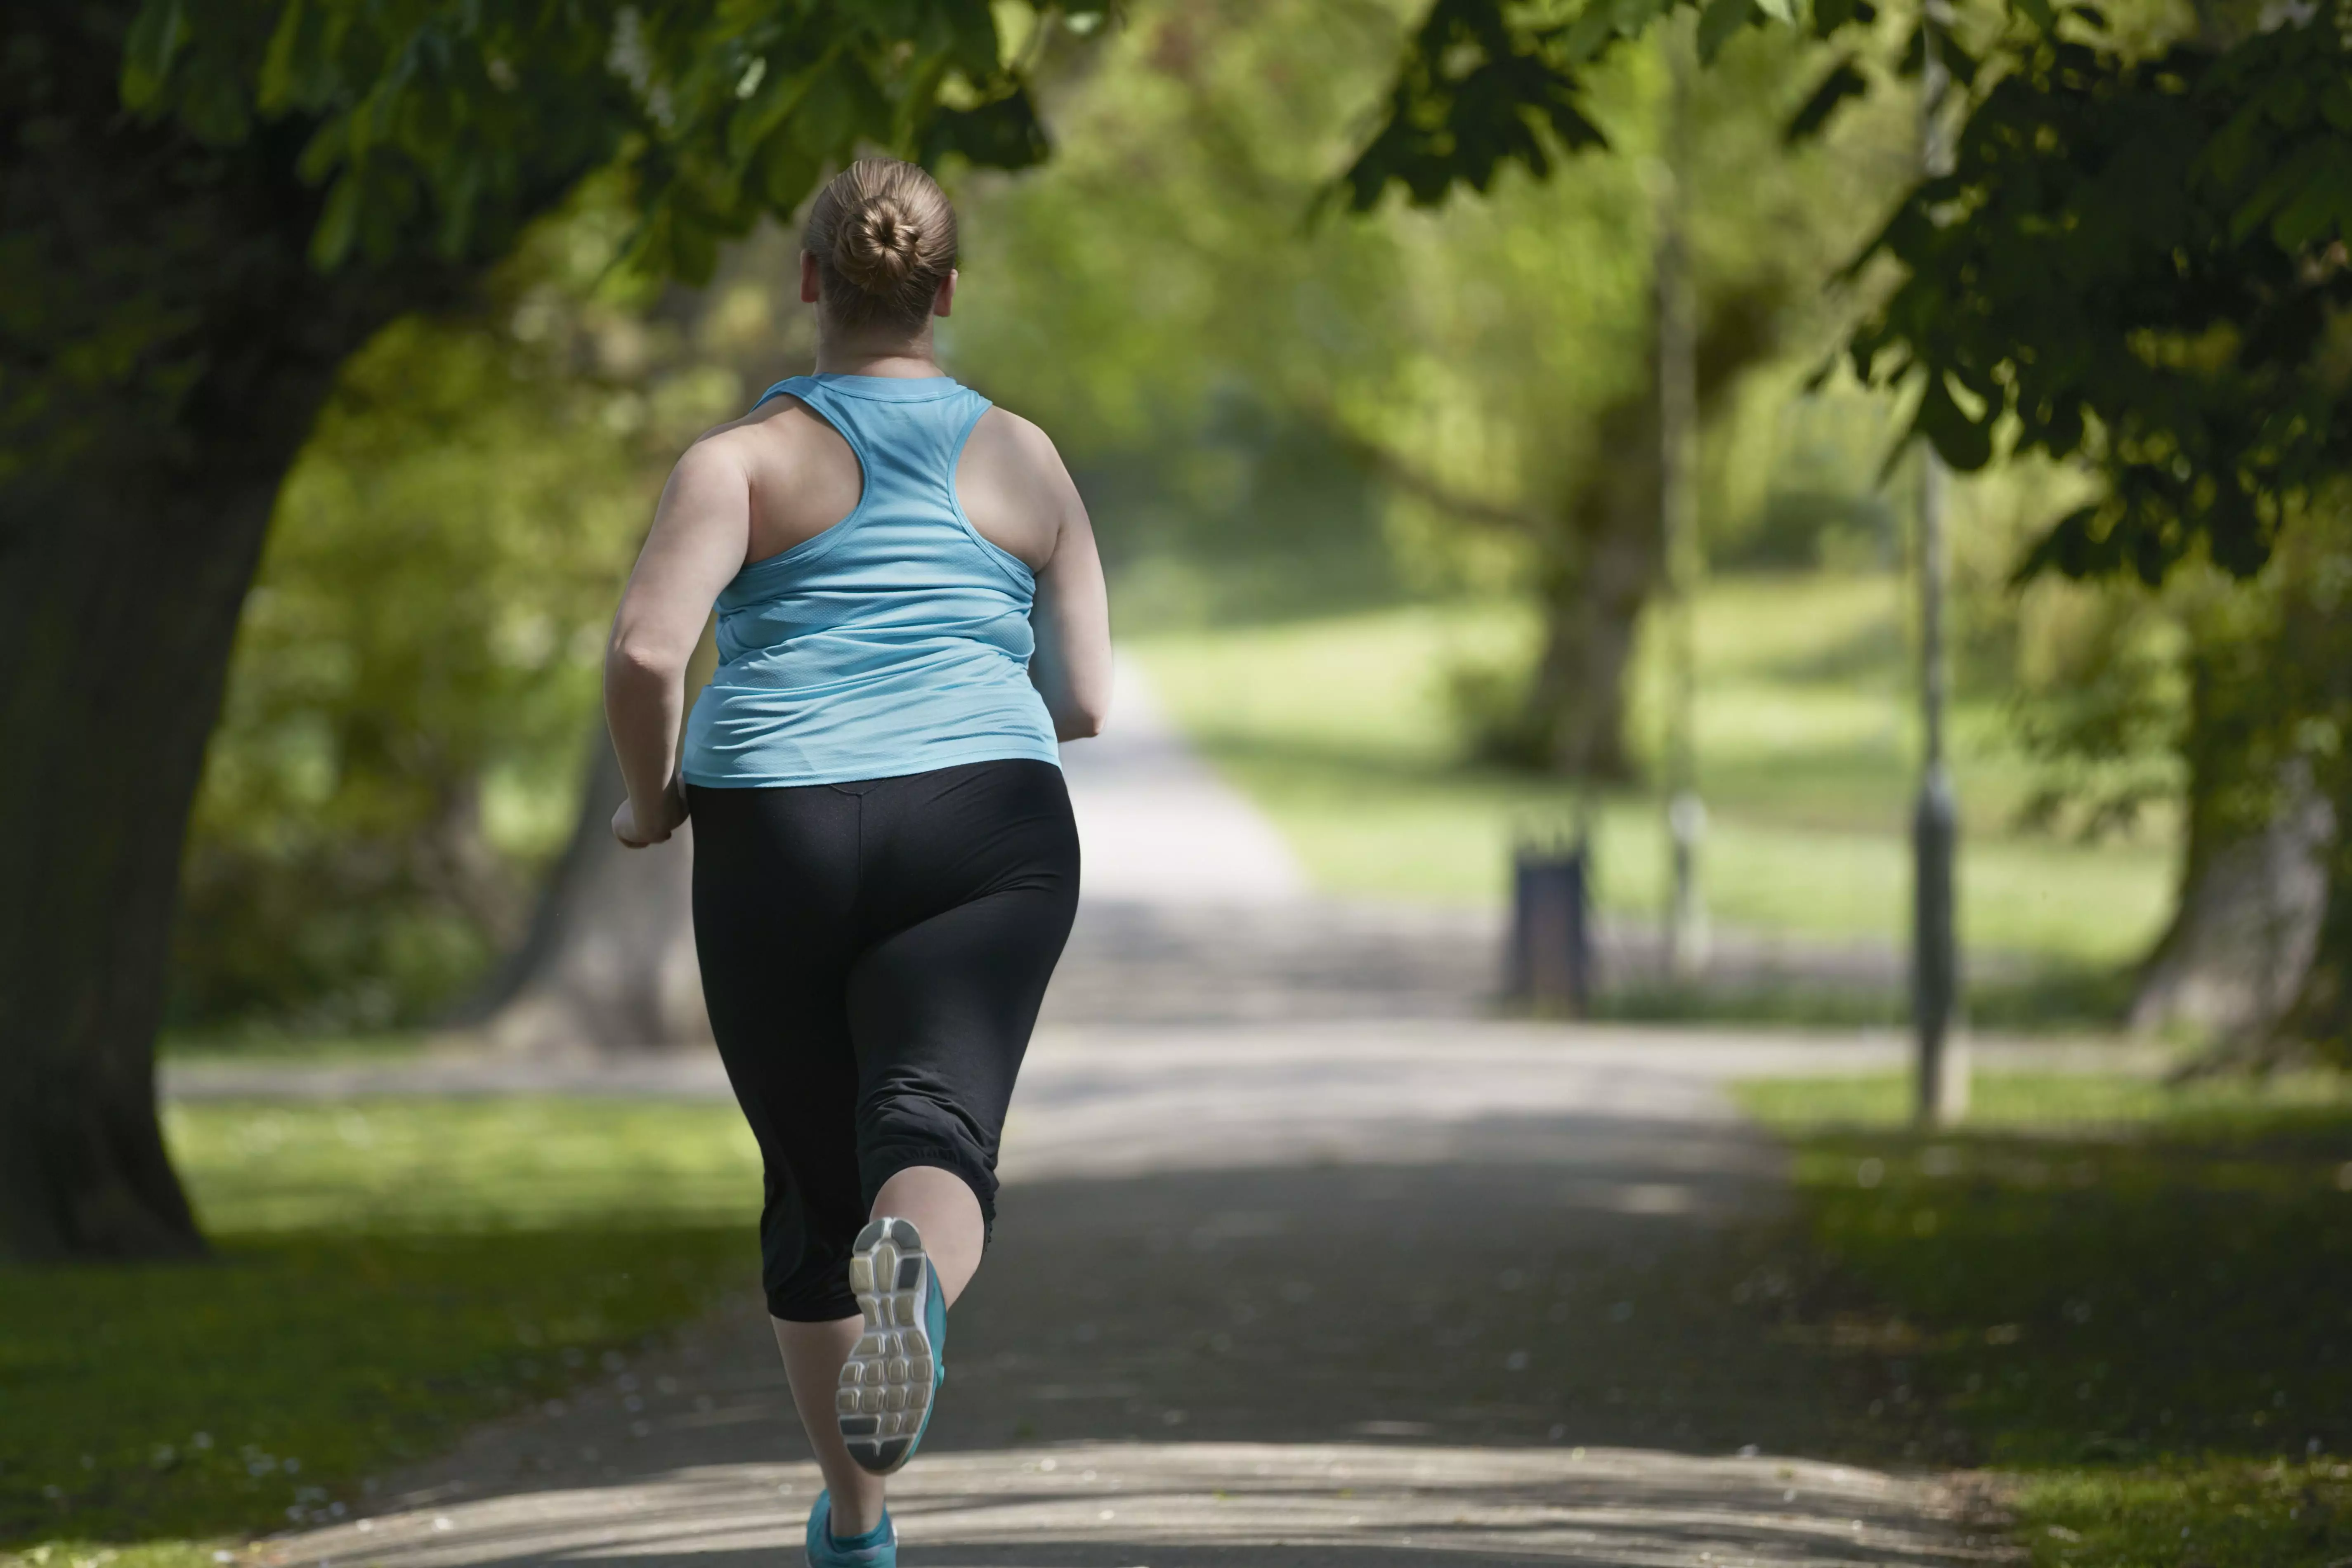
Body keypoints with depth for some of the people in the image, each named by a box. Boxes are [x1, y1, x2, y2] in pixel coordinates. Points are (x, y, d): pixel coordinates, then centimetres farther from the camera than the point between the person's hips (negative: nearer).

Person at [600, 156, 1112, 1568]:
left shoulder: (747, 457, 2)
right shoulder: (1024, 460, 10)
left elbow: (645, 653, -13)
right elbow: (1086, 702, 9)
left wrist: (653, 800, 5)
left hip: (780, 843, 0)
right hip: (985, 839, 0)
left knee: (814, 1184, 16)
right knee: (937, 1139, -16)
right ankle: (915, 1280, -54)